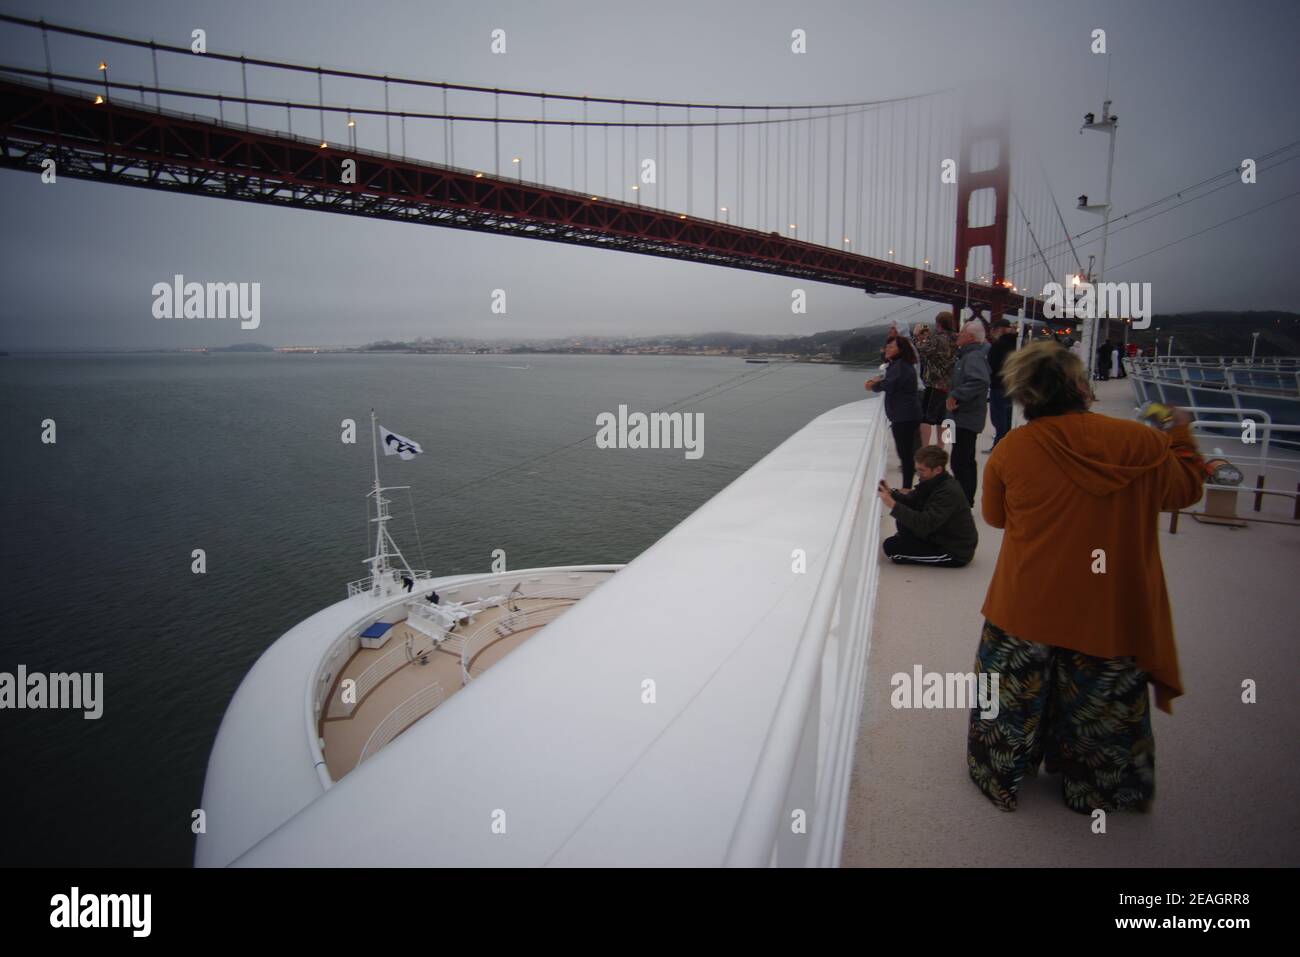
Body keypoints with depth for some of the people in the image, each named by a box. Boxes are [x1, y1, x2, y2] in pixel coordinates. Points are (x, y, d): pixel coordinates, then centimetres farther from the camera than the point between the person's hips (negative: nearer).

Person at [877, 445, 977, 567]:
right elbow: (910, 501, 2)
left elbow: (925, 524, -35)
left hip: (956, 552, -9)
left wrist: (892, 504, -39)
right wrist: (891, 493, -18)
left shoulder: (949, 492, -29)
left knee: (891, 546, -13)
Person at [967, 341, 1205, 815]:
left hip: (1026, 607, -1)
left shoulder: (1011, 449, -15)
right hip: (1108, 612, 1)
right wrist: (1181, 434, 21)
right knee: (1097, 706, 23)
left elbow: (995, 515, 2)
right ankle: (1093, 789, 44)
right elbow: (1186, 489, 6)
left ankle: (999, 776, 38)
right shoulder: (1141, 443, -14)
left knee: (1012, 701, 20)